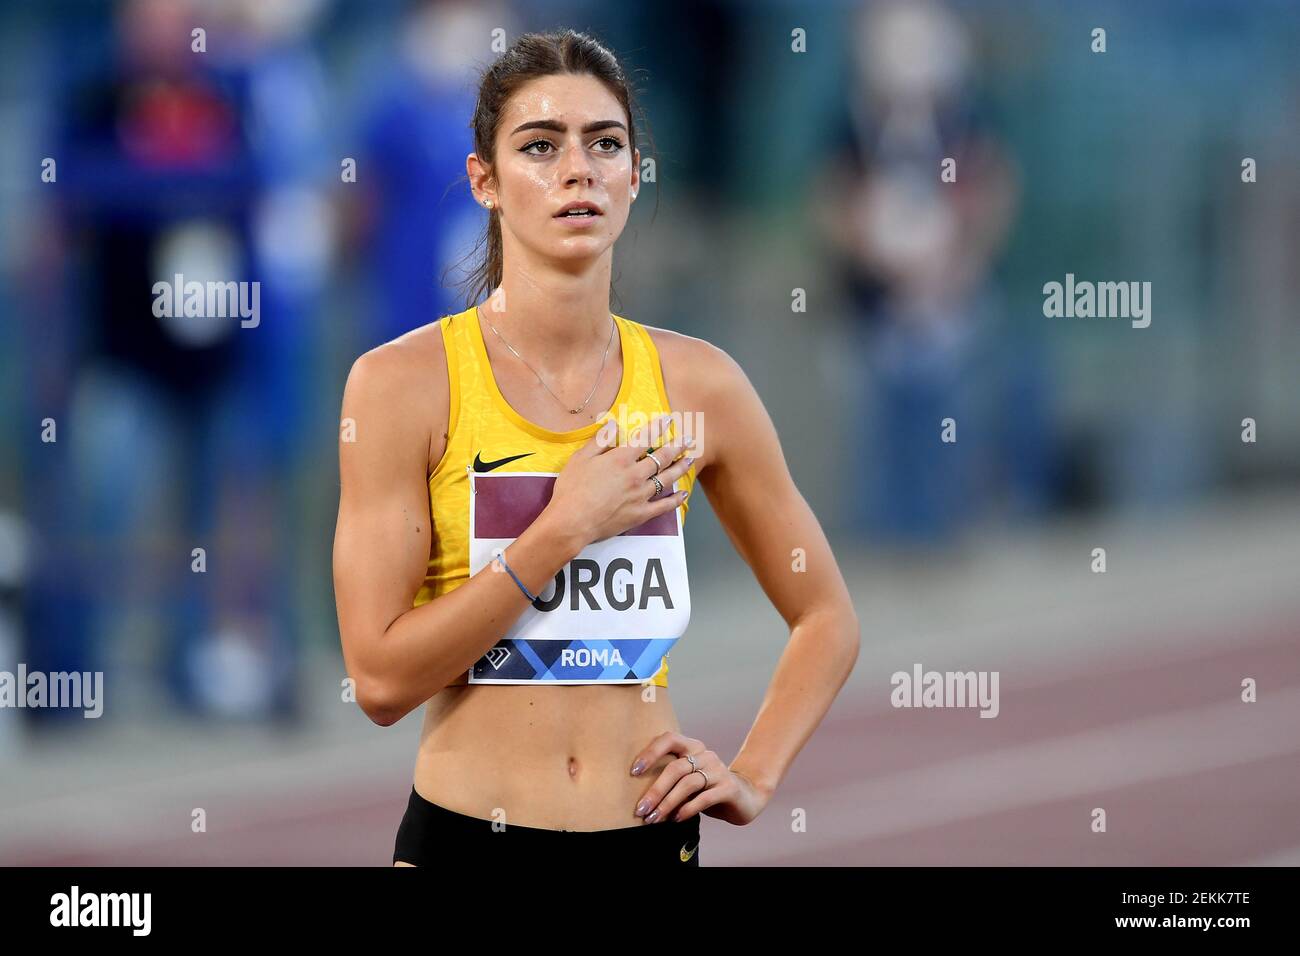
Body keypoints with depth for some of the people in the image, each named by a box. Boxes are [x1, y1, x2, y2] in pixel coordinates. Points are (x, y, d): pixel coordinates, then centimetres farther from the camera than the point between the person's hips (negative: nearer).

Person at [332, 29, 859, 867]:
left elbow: (827, 619, 14)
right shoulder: (404, 383, -8)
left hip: (651, 835, 3)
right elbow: (381, 678, -14)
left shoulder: (695, 384, 1)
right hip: (468, 835, -3)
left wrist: (752, 779, 1)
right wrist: (566, 529, -16)